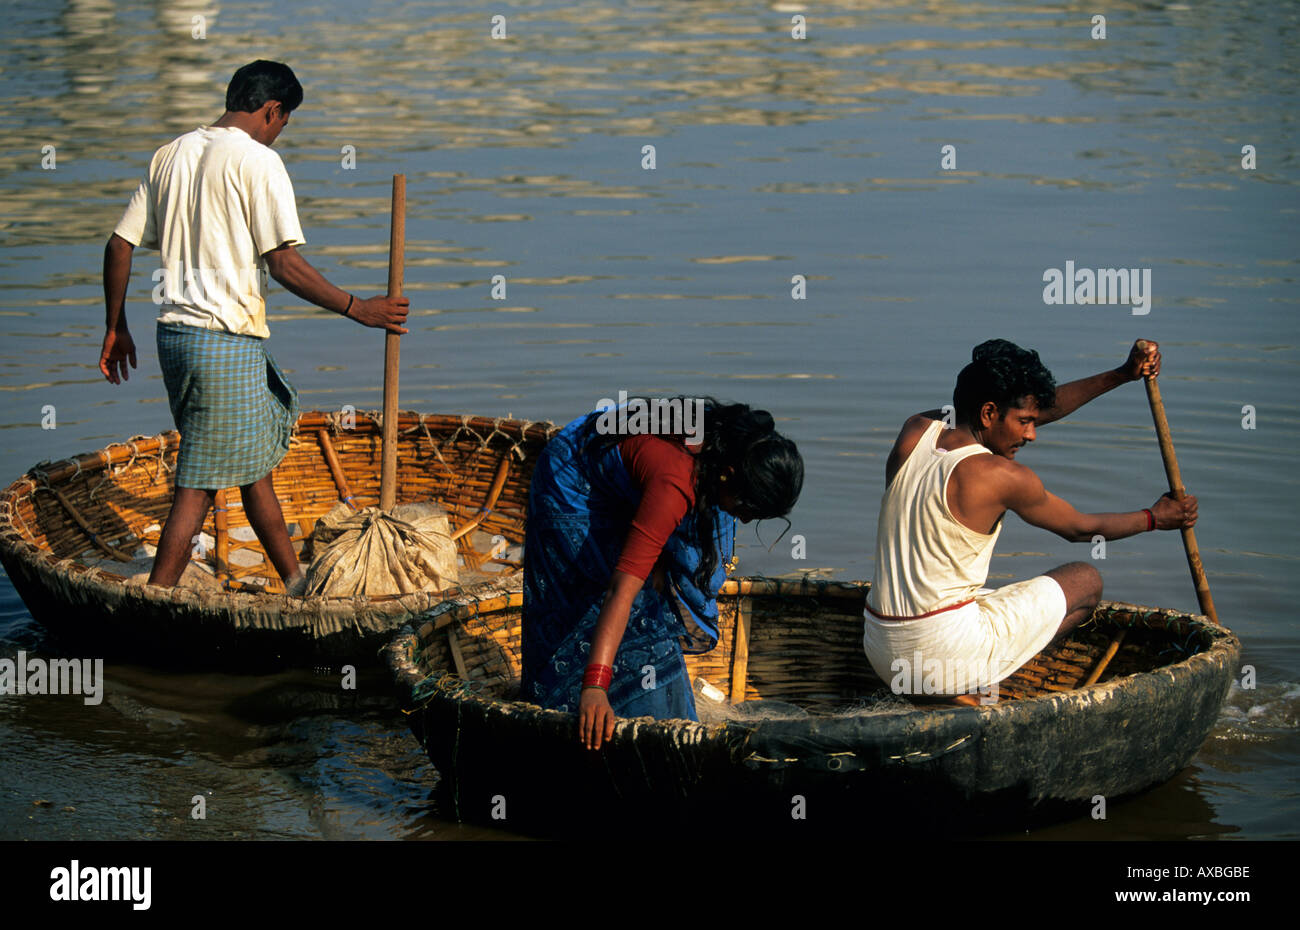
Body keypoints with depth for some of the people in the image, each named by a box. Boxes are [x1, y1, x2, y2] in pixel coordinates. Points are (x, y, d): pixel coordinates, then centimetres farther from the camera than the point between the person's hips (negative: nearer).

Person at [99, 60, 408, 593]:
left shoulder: (171, 155, 12)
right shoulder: (257, 160, -9)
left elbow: (120, 245, 13)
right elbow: (284, 263, -16)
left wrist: (116, 328, 22)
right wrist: (358, 309, -8)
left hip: (175, 331, 8)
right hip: (227, 337, -8)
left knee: (254, 462, 20)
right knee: (200, 484, -4)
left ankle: (296, 583, 30)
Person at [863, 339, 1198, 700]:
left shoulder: (915, 432, 6)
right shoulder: (1000, 476, -14)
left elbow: (1038, 408, 17)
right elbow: (1080, 528, 6)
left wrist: (1121, 375, 17)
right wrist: (1155, 518, 22)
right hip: (944, 653, -7)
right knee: (1086, 581, 11)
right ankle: (973, 685, 1)